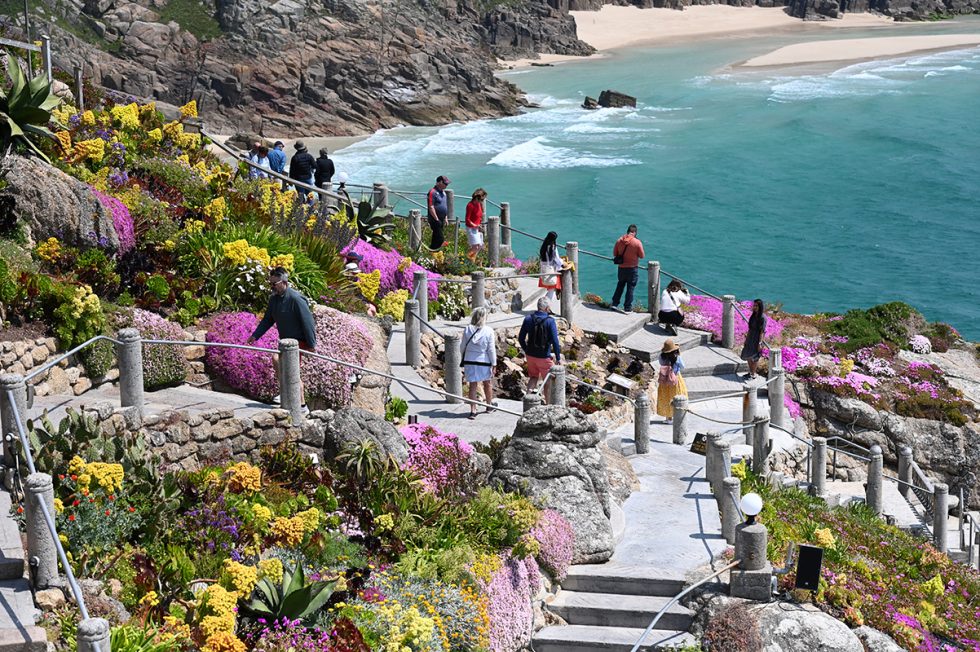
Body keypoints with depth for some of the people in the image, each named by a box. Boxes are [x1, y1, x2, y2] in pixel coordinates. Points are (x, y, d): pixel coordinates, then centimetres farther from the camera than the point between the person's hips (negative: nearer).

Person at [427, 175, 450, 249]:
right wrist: (437, 219, -17)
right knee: (440, 240, -12)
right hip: (435, 220, -9)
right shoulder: (433, 192, -13)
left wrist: (446, 218, 18)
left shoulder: (443, 192, 15)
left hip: (441, 220, 9)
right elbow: (431, 207, -17)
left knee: (435, 239, 13)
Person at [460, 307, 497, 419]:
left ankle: (473, 410, 5)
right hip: (484, 362, -2)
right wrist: (494, 364, -2)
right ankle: (489, 405, 36)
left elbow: (462, 347, 3)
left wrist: (463, 360, 17)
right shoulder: (489, 331, -12)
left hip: (469, 361, 2)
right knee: (488, 383, 19)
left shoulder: (467, 330, -5)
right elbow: (491, 349, -9)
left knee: (473, 386, 8)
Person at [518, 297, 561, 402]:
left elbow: (521, 338, 2)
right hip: (544, 357, -4)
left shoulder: (528, 319, -4)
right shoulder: (550, 321, -18)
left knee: (533, 376, 23)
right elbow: (555, 341, -18)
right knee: (548, 380, 14)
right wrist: (558, 358, -10)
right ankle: (547, 402, 24)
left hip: (530, 355, 4)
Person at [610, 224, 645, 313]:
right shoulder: (637, 242, -16)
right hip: (632, 269, -4)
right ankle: (627, 307, 10)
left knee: (620, 286, 20)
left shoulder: (619, 241, -4)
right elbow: (642, 256, -9)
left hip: (621, 268, 4)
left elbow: (614, 253, 5)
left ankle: (614, 304, 18)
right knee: (630, 287, 7)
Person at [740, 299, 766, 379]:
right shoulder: (753, 315, 7)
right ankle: (750, 372, 30)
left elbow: (762, 331, -16)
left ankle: (753, 374, 14)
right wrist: (746, 339, 15)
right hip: (750, 338, 8)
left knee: (754, 357, 1)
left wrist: (760, 343, -18)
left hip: (757, 339, -8)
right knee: (747, 356, 15)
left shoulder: (762, 317, -16)